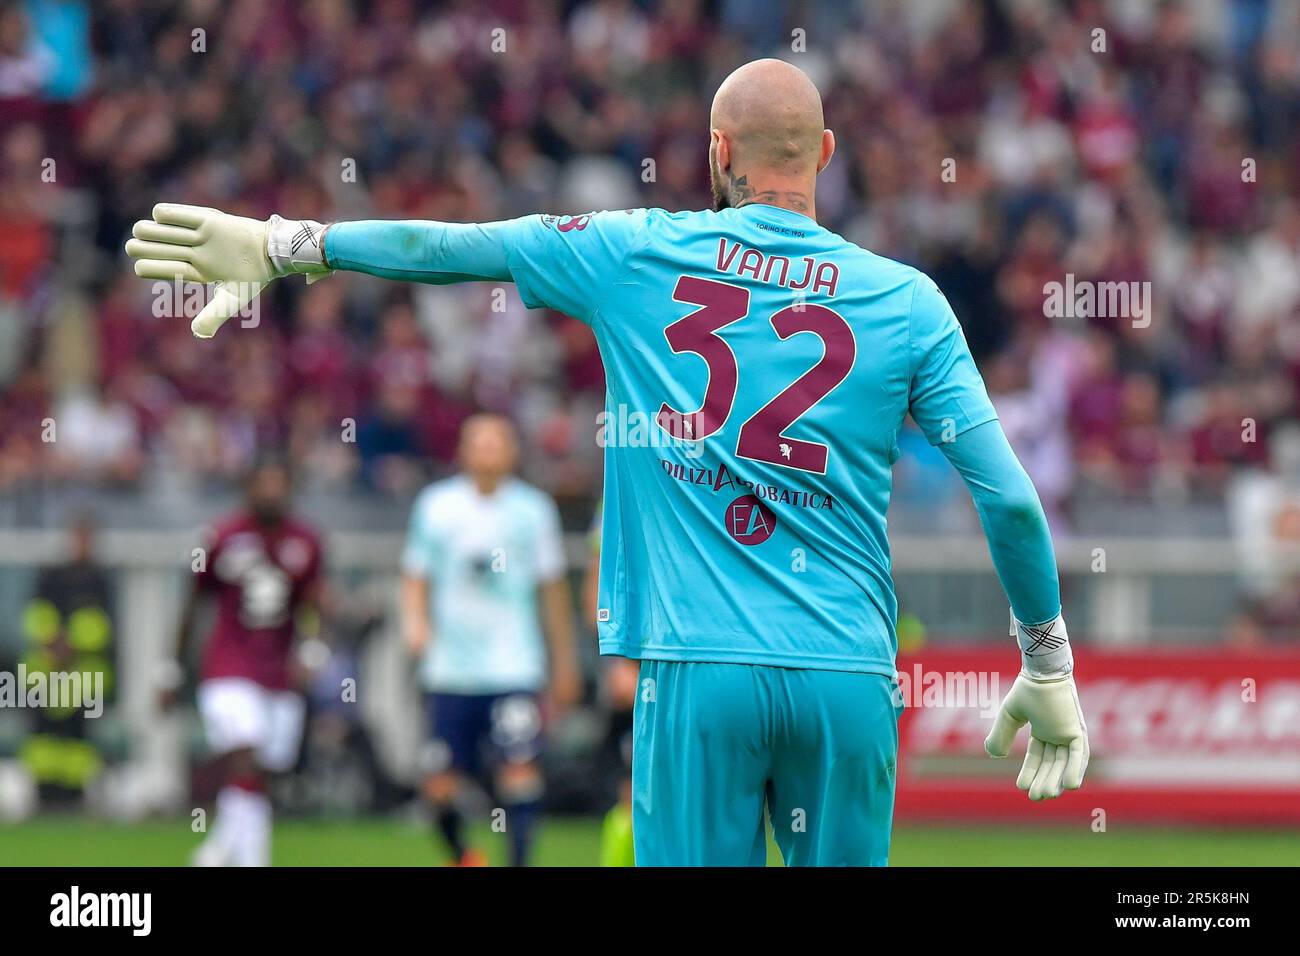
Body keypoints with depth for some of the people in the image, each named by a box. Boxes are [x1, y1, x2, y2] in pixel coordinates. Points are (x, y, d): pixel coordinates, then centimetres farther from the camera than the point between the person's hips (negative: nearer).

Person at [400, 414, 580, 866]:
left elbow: (553, 587, 12)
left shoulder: (532, 509, 4)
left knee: (519, 769, -15)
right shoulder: (436, 505, 5)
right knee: (440, 785, 1)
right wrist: (415, 622, -8)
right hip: (450, 667, 1)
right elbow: (415, 578, 13)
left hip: (515, 669, -1)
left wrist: (564, 664, 15)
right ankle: (462, 857, 27)